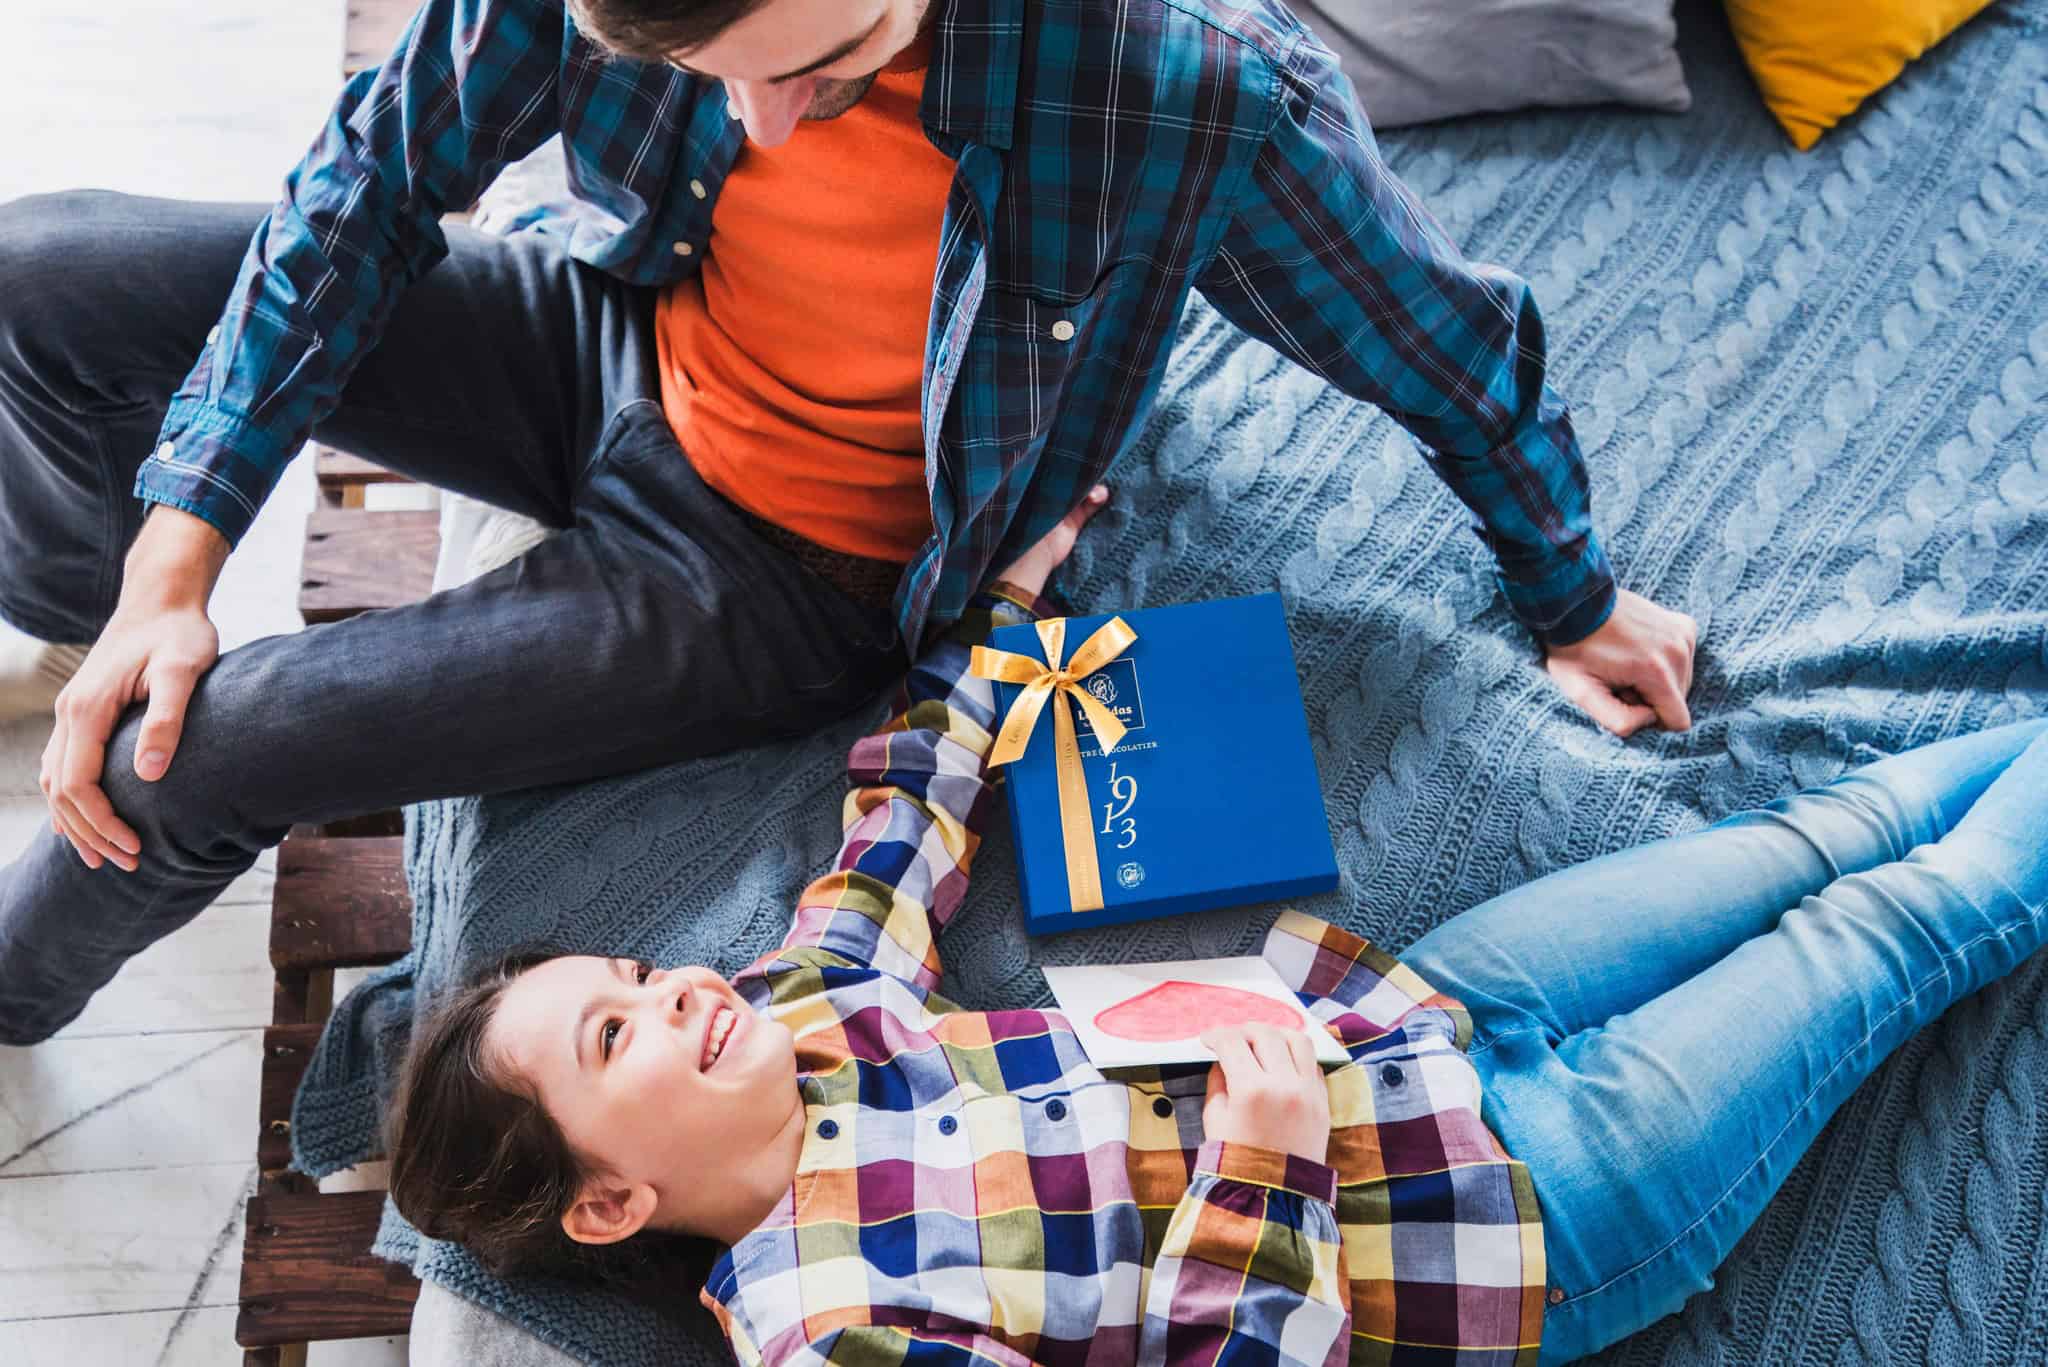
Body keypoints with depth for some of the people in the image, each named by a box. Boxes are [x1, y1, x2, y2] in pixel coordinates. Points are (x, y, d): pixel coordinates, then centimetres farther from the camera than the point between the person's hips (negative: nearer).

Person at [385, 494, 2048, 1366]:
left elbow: (911, 817, 12)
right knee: (1894, 931, 4)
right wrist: (1253, 1171, -33)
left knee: (1807, 846, 13)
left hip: (1402, 1019, 7)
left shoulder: (795, 1001, -4)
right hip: (1521, 1219, -7)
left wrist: (1002, 593, 17)